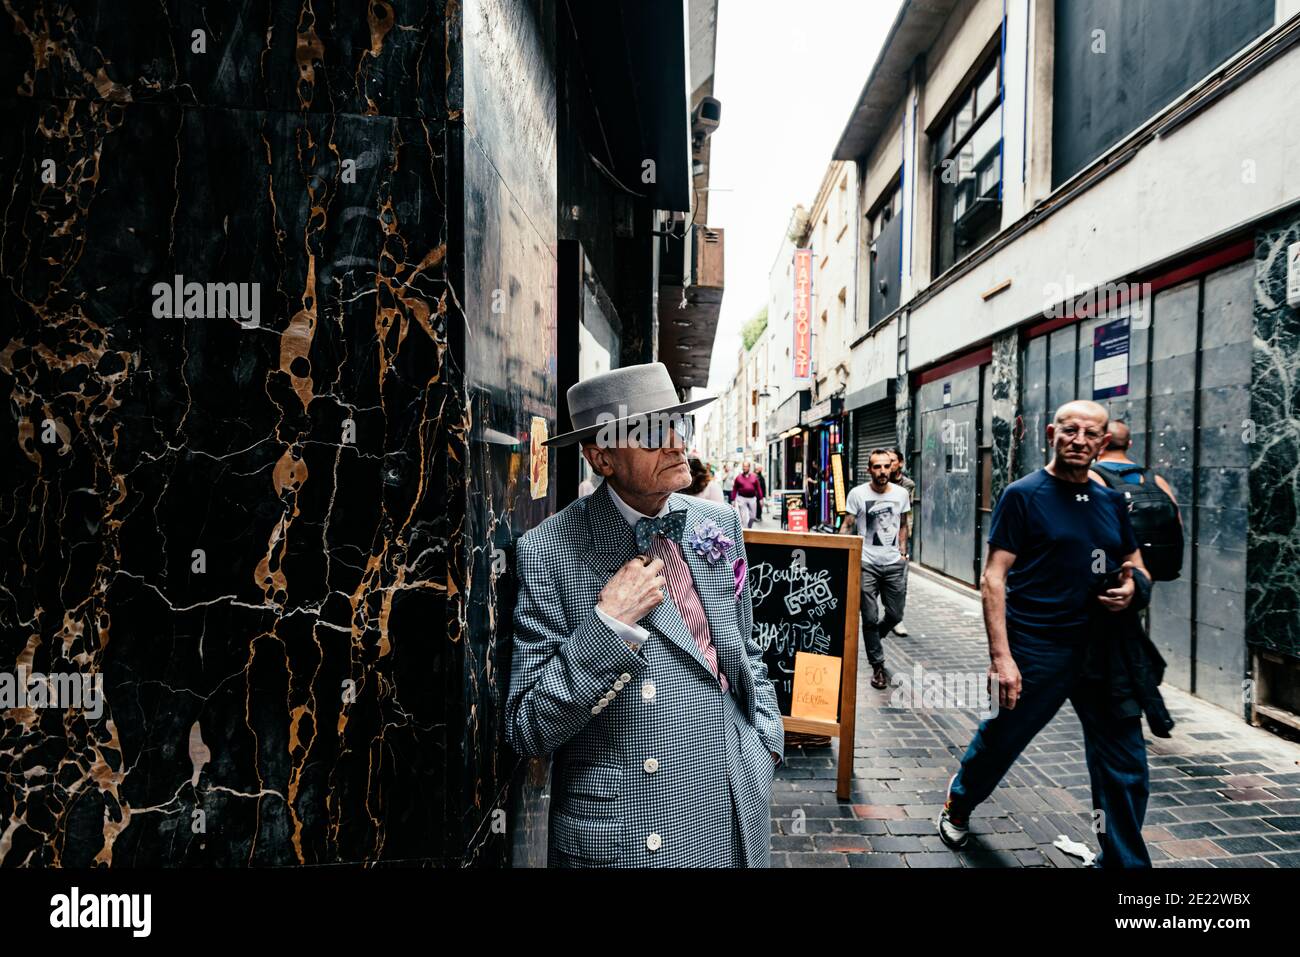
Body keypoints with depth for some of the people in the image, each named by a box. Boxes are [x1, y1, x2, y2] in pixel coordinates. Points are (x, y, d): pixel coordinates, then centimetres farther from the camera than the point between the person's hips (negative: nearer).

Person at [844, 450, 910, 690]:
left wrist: (903, 552, 6)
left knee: (895, 615, 11)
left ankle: (874, 638, 43)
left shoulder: (900, 494, 4)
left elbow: (903, 525, 16)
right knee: (870, 618, 3)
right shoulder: (858, 494, -6)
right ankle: (878, 666, 18)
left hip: (894, 564, 3)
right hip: (866, 565, -3)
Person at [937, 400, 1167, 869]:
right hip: (1038, 649, -5)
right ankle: (958, 807, 41)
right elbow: (993, 578, -13)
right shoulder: (1023, 495, -9)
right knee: (999, 741, 13)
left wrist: (1133, 587, -6)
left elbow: (1136, 566, 20)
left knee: (1125, 767, 11)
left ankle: (1124, 859, 32)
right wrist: (1001, 656, -19)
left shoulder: (1111, 501, 9)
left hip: (1104, 649, 5)